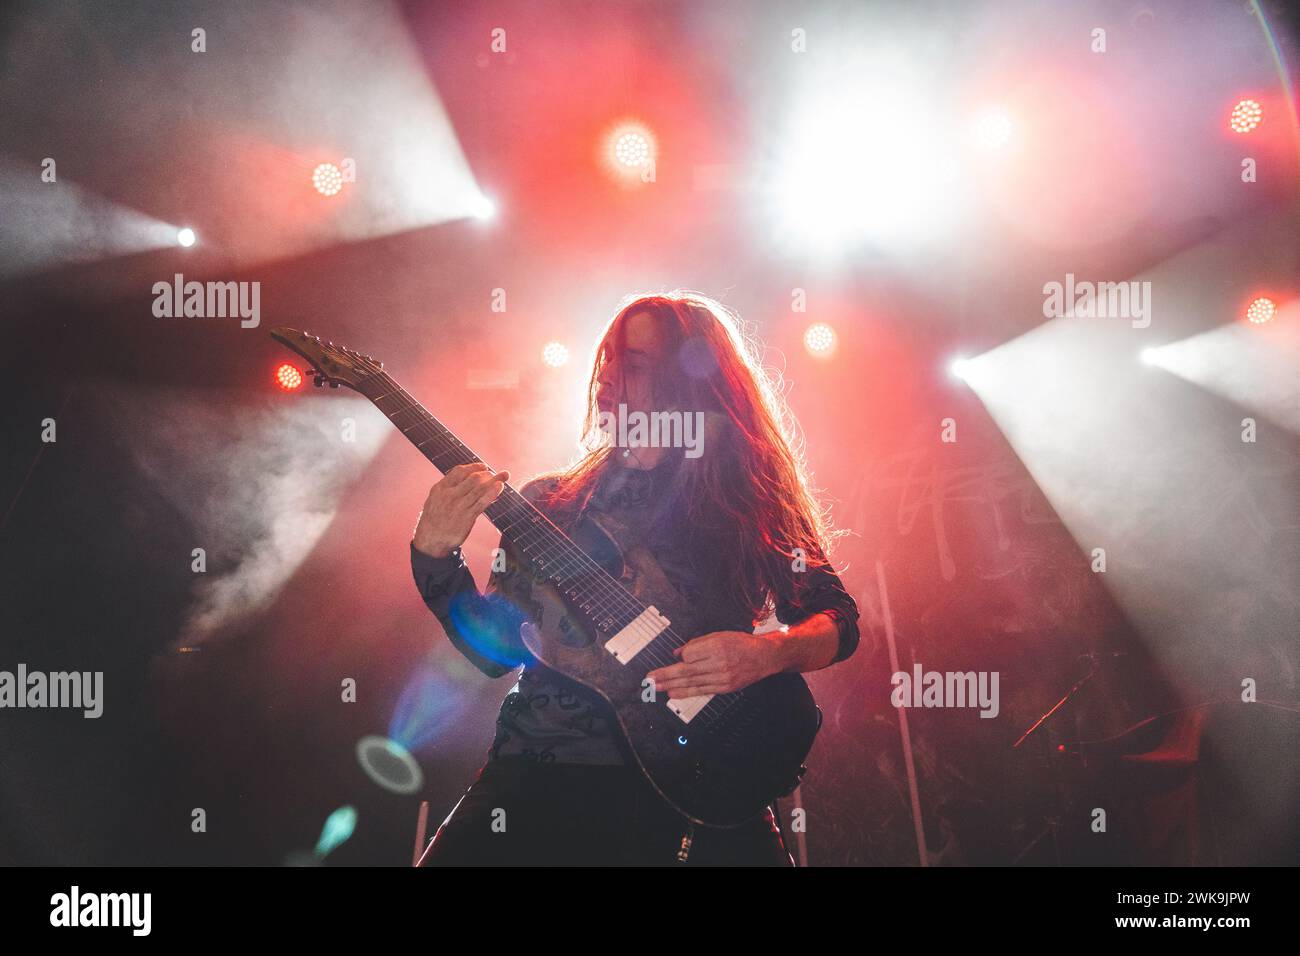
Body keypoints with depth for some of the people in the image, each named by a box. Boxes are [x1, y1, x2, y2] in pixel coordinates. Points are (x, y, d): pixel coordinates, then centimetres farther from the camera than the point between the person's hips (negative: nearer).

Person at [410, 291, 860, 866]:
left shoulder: (751, 502, 8)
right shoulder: (549, 502, 12)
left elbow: (837, 620, 7)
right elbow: (497, 649, 8)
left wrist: (767, 654, -13)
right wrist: (434, 554, -6)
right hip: (540, 769, 1)